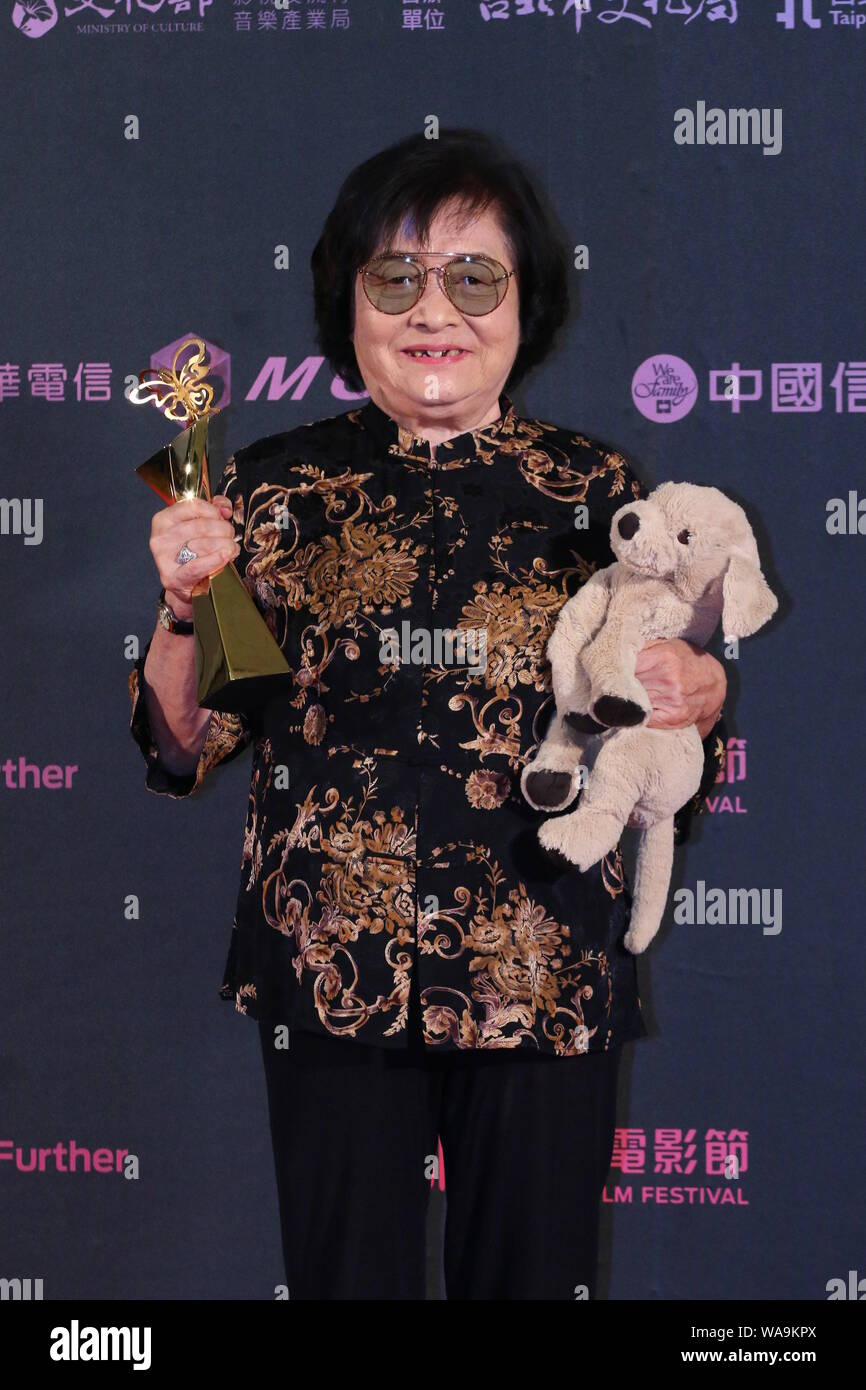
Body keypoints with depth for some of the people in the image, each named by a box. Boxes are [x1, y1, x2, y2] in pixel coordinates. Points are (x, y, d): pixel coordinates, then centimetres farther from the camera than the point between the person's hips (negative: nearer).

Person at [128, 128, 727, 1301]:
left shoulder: (597, 490, 2)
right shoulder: (278, 487, 2)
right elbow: (183, 745, 3)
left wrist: (694, 702, -13)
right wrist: (188, 607, -14)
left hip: (545, 978, 0)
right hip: (333, 974, 0)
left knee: (532, 1272, 10)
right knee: (345, 1274, 9)